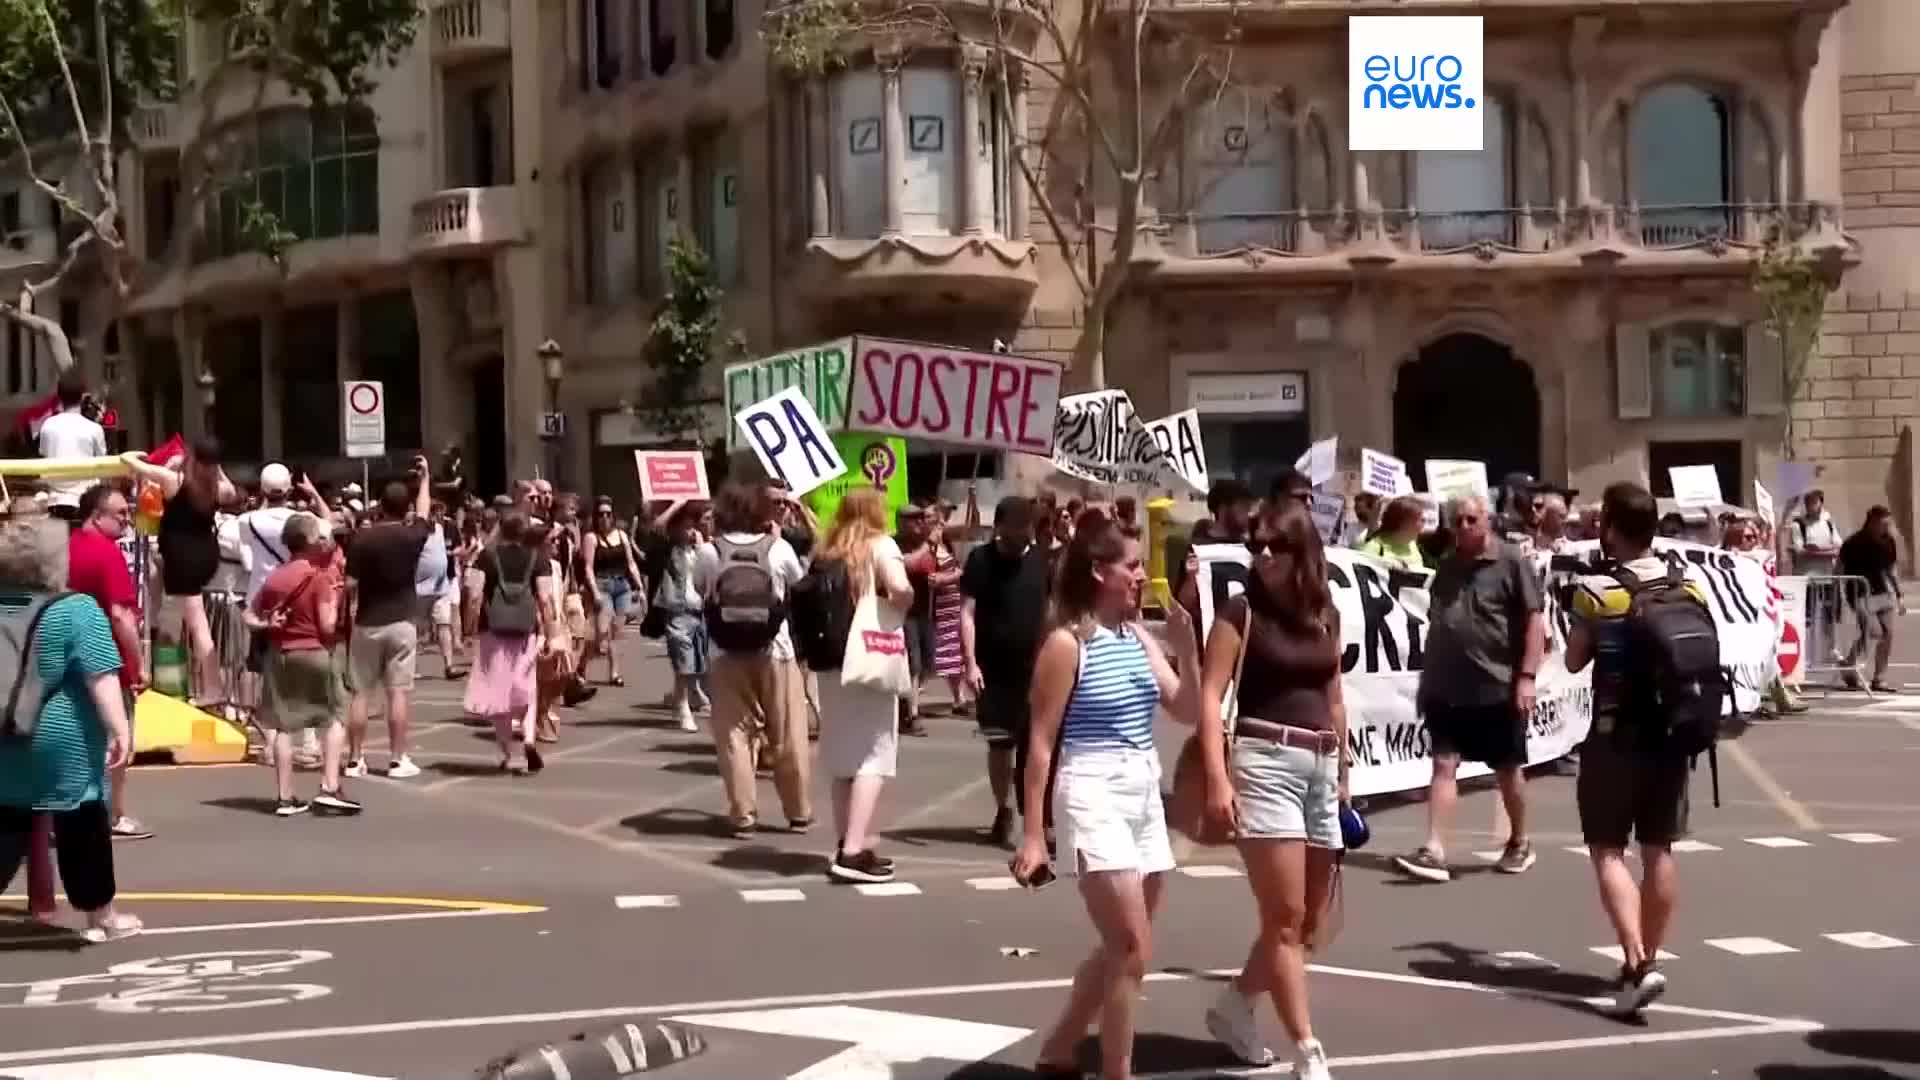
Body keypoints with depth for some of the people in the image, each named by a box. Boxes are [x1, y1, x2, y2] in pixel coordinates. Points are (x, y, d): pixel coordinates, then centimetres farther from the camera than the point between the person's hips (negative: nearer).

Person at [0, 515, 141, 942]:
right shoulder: (77, 611, -13)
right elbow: (100, 678, -19)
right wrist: (119, 728, -19)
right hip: (65, 744, -5)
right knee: (83, 828, 6)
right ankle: (102, 916, 17)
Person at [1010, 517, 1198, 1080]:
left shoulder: (1138, 635, 8)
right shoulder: (1067, 643, -11)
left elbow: (1186, 708, 7)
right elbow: (1041, 742, -11)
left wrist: (1187, 646, -8)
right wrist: (1033, 834, -13)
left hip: (1145, 795, 8)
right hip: (1094, 797, -8)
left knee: (1121, 949, 15)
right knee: (1132, 950, -9)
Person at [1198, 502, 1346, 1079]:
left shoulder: (1326, 615, 12)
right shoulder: (1241, 611, -4)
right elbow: (1210, 695, -10)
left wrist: (1341, 770, 20)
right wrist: (1217, 777, -18)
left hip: (1320, 767, 6)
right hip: (1264, 762, -6)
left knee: (1309, 920, 12)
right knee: (1284, 916, -8)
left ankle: (1234, 1004, 32)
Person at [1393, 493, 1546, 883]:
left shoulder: (1512, 563, -6)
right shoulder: (1447, 567, 12)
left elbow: (1535, 621, -9)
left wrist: (1527, 676, -16)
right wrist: (1427, 678, 17)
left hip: (1498, 687, -5)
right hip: (1447, 688, 5)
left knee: (1508, 770, 10)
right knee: (1443, 764, -4)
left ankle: (1519, 843, 29)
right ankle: (1434, 851, -9)